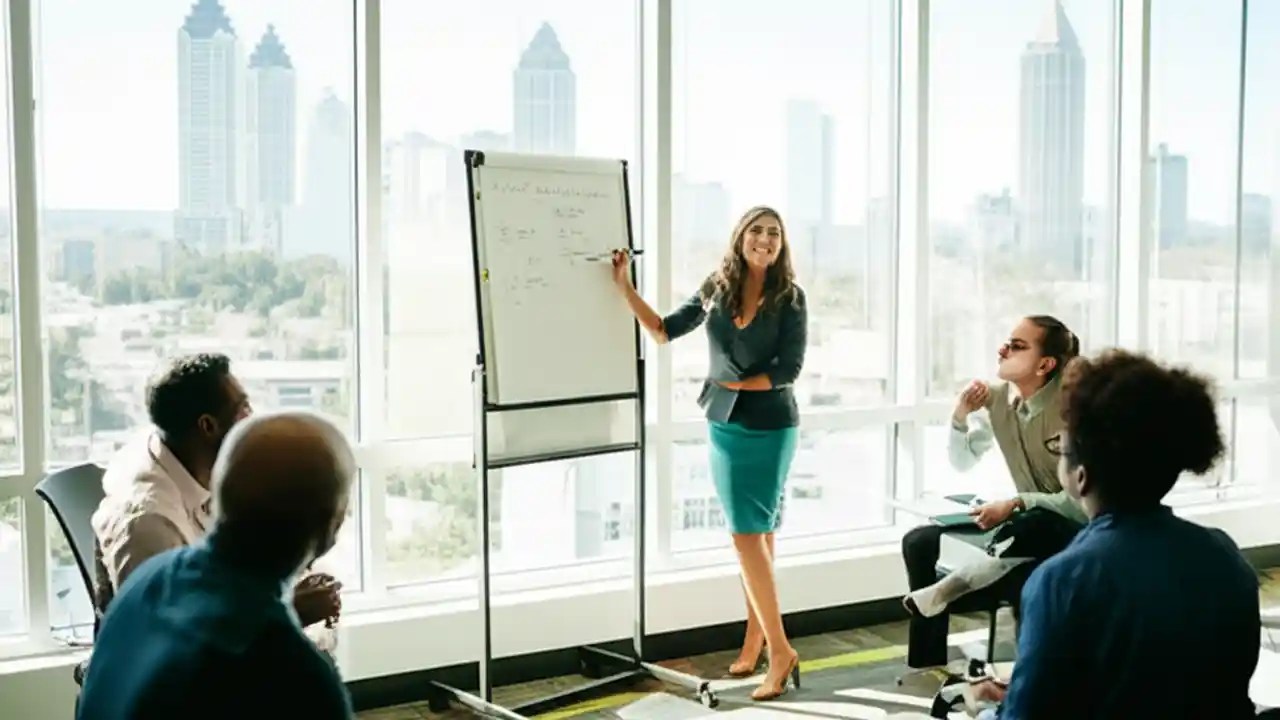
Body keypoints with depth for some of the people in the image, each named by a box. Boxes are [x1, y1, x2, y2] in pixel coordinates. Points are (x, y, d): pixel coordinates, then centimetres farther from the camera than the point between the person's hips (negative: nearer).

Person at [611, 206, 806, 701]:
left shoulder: (790, 298, -7)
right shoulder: (716, 289, 3)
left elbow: (789, 369, -11)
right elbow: (664, 331, 4)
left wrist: (735, 383, -5)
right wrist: (625, 286, -2)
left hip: (770, 427, -4)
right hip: (724, 424, 4)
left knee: (751, 534, -7)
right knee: (755, 535, 10)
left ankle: (778, 650, 0)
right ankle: (758, 643, 18)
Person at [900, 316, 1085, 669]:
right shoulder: (997, 398, -3)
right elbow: (961, 463, 9)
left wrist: (1016, 504, -30)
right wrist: (961, 415, -9)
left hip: (1078, 530, -7)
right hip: (1027, 522, 7)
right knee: (920, 543, -4)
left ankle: (962, 584, -18)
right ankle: (928, 665, 3)